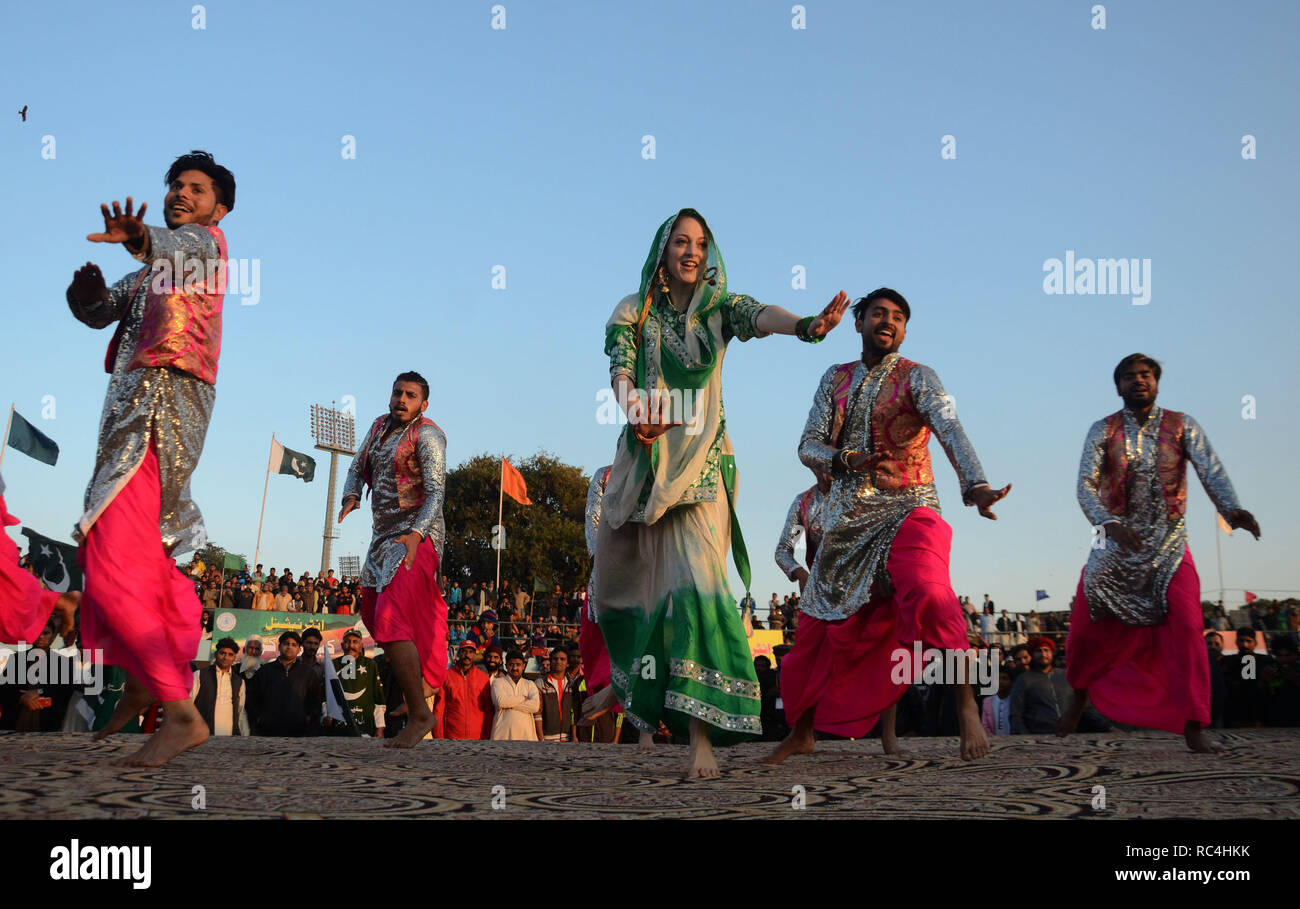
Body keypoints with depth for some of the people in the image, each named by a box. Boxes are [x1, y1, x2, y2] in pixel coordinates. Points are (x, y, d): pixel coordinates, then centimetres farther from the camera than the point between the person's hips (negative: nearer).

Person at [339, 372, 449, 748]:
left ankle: (419, 714, -17)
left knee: (391, 620, -21)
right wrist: (351, 498, -6)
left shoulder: (427, 434, -11)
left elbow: (436, 491, -20)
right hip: (383, 535, 9)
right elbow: (358, 467, 17)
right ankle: (426, 680, 34)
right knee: (372, 614, 18)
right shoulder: (380, 426, 12)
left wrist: (416, 535, -35)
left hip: (415, 538, -9)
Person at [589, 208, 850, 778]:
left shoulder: (718, 307, 2)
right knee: (618, 577, 11)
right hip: (642, 459, 2)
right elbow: (619, 369, -12)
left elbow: (762, 315, -20)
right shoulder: (633, 311, 4)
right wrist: (634, 411, -35)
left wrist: (806, 325, -44)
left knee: (696, 579, -17)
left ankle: (700, 734, -21)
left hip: (698, 464, -2)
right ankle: (624, 680, 41)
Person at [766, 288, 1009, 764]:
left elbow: (951, 431, -20)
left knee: (927, 593, -33)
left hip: (907, 510, -4)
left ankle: (966, 706, -21)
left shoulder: (917, 377, -3)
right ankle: (801, 732, 26)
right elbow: (808, 445, 5)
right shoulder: (836, 378, 10)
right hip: (847, 519, 4)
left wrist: (975, 484, -39)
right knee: (818, 627, 8)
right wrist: (847, 460, -17)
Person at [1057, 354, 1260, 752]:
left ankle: (1194, 726, -10)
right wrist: (1110, 523, -30)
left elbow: (1212, 471, -14)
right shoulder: (1103, 431, 0)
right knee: (1086, 627, 2)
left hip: (1169, 547, -1)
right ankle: (1080, 696, 32)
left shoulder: (1182, 426, 0)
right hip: (1115, 546, 1)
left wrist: (1232, 509, -35)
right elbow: (1085, 485, -11)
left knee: (1186, 626, -17)